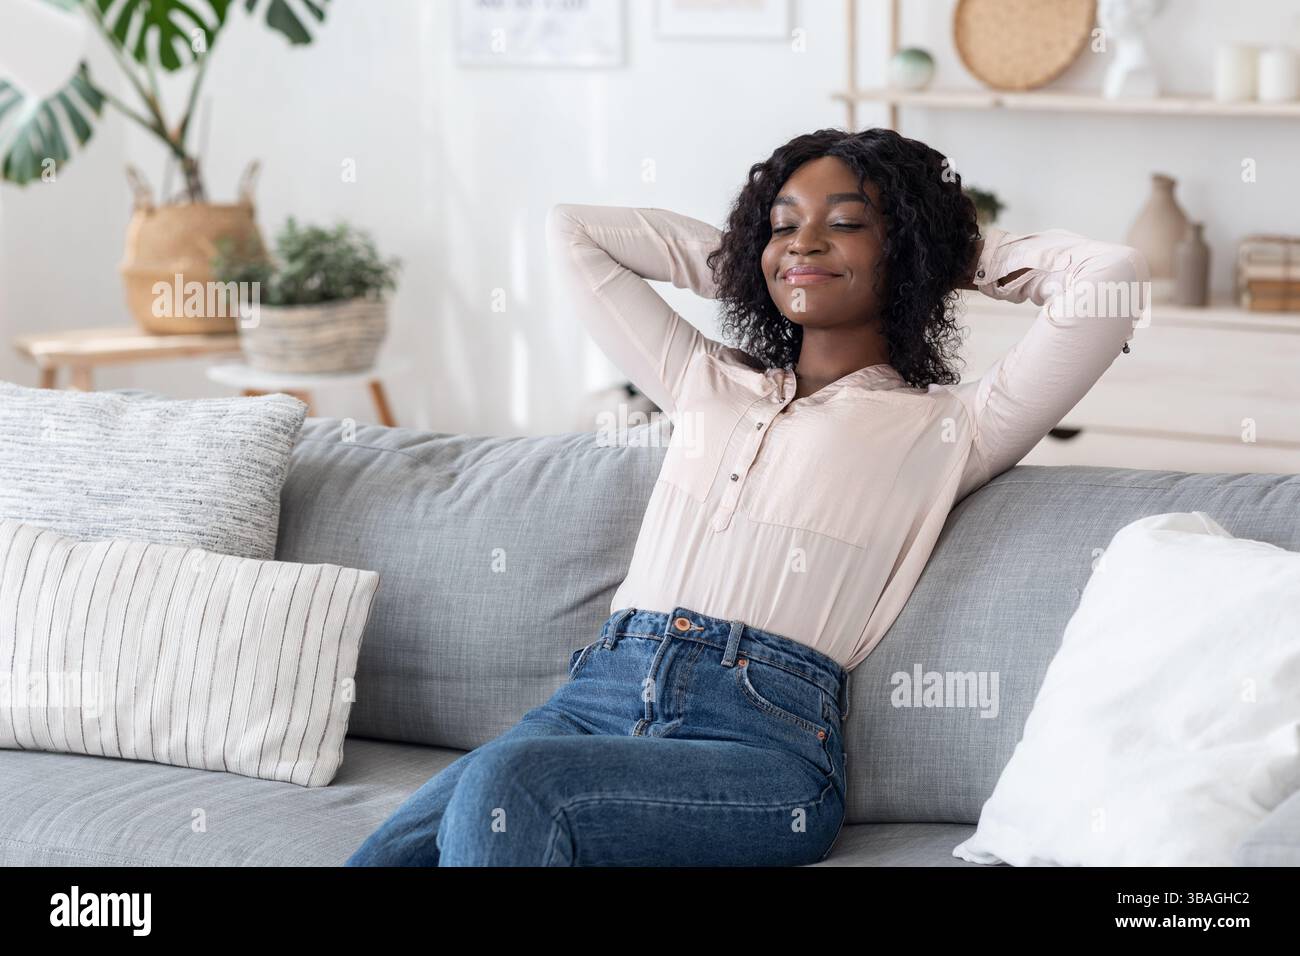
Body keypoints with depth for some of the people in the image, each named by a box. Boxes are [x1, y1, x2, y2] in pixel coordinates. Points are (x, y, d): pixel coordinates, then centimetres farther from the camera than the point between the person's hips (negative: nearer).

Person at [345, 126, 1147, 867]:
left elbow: (1113, 274, 1)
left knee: (506, 785, -34)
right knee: (386, 854, -26)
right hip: (598, 695, 5)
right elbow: (575, 230, 37)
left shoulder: (946, 428, 12)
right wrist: (739, 258, 35)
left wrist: (969, 255, 19)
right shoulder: (705, 382, 28)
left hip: (765, 729, -5)